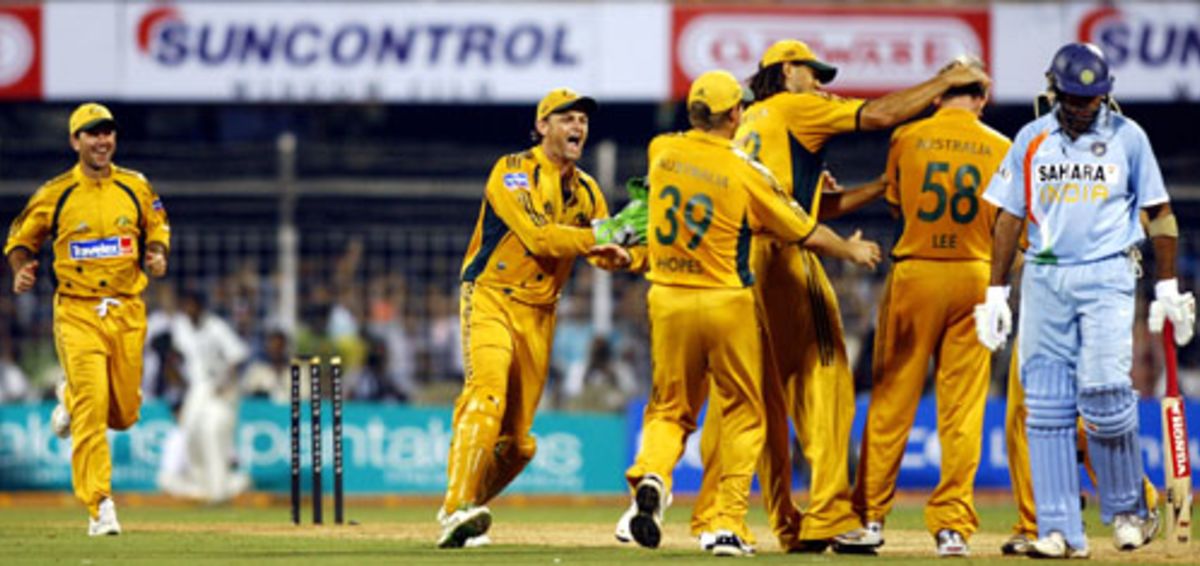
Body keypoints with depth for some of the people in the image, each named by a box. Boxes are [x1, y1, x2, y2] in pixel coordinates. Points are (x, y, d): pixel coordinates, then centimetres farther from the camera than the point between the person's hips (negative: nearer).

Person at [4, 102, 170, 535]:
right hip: (78, 314, -3)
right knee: (91, 411, -13)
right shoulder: (54, 194, -2)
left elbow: (157, 229, 20)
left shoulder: (136, 188, 5)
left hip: (127, 312, 3)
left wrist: (156, 255, -2)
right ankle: (99, 505, -10)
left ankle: (71, 400, 42)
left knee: (123, 414, 10)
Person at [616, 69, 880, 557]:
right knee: (743, 414, 11)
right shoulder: (746, 174, -12)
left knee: (670, 409, 14)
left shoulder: (662, 151, -1)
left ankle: (651, 476, -17)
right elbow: (806, 233, -3)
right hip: (726, 302, -3)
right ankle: (729, 525, 2)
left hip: (668, 299, 3)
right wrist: (852, 251, 16)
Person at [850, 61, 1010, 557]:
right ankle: (952, 524, -1)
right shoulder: (1000, 148, 0)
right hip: (974, 275, 0)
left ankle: (870, 513, 12)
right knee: (963, 404, 2)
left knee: (891, 398, 7)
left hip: (914, 273, 0)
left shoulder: (907, 139, -1)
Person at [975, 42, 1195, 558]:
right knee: (1046, 403, -3)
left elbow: (1159, 213, 7)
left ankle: (1127, 508, 4)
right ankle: (1059, 530, 0)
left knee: (1103, 389, -16)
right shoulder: (1031, 140, 9)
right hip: (1043, 278, 3)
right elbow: (1009, 218, 11)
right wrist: (996, 294, 6)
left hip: (1107, 277, -3)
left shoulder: (1127, 137, 4)